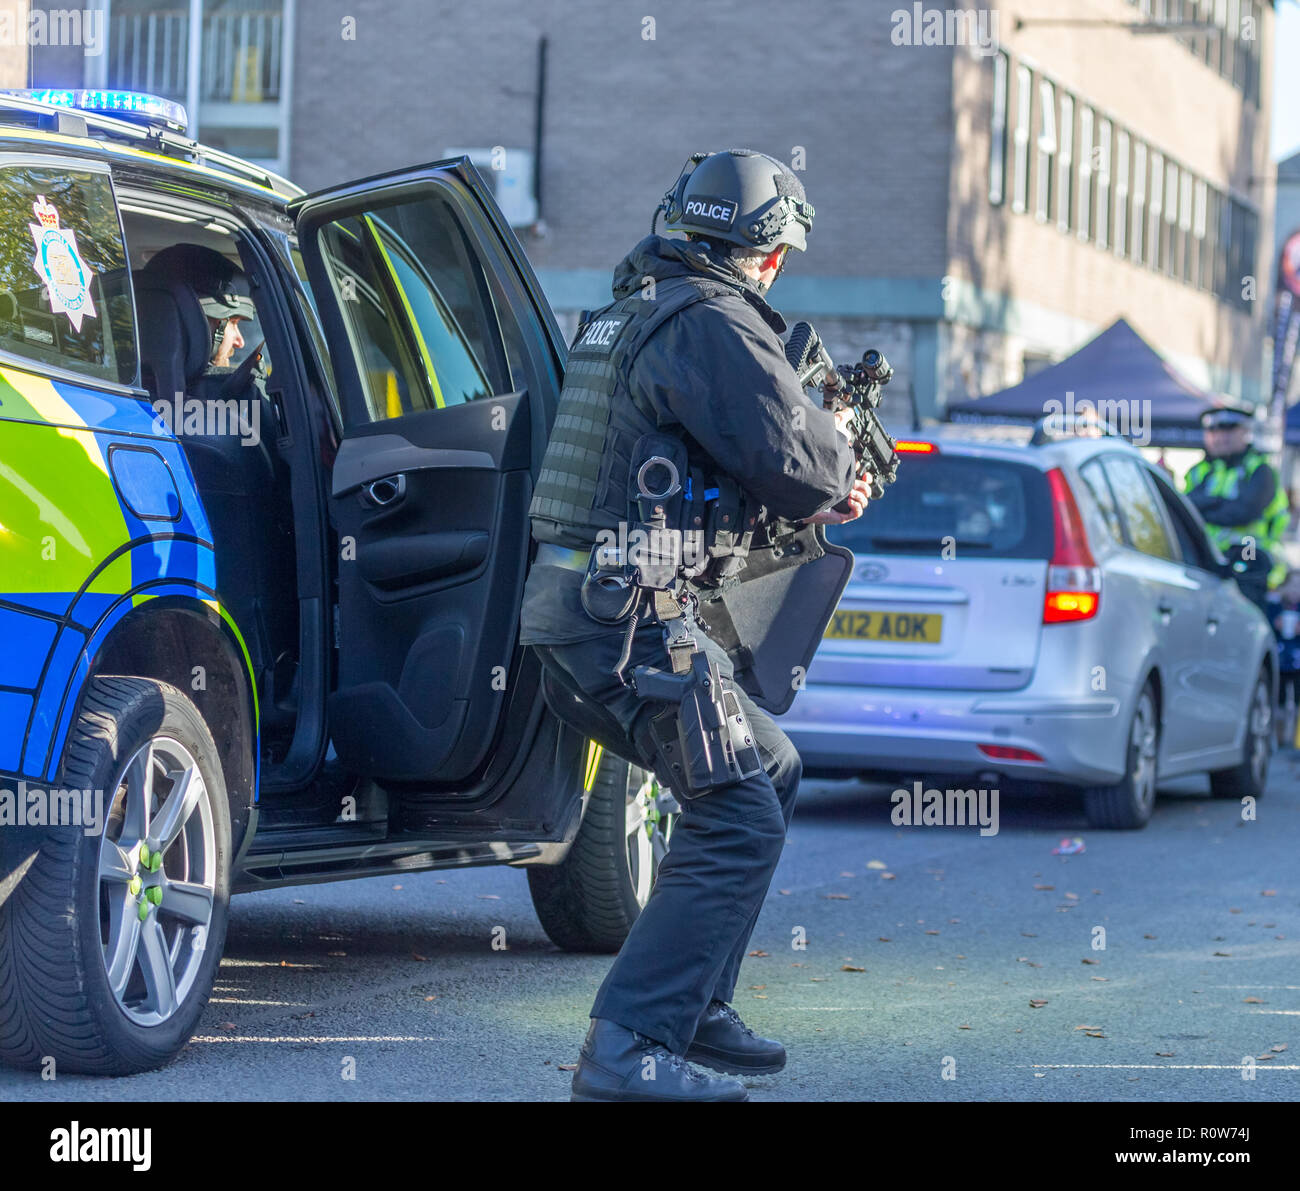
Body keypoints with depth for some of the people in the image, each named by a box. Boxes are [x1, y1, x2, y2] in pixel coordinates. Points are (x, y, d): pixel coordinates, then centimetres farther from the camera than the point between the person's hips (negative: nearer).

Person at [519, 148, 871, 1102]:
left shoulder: (635, 311, 20)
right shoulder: (715, 324, -13)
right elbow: (788, 458, -20)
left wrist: (816, 497, 15)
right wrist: (840, 454, 2)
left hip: (580, 598, 11)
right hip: (633, 618, -11)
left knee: (769, 768, 22)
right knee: (739, 821, -13)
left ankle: (694, 1008, 24)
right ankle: (630, 1049, -20)